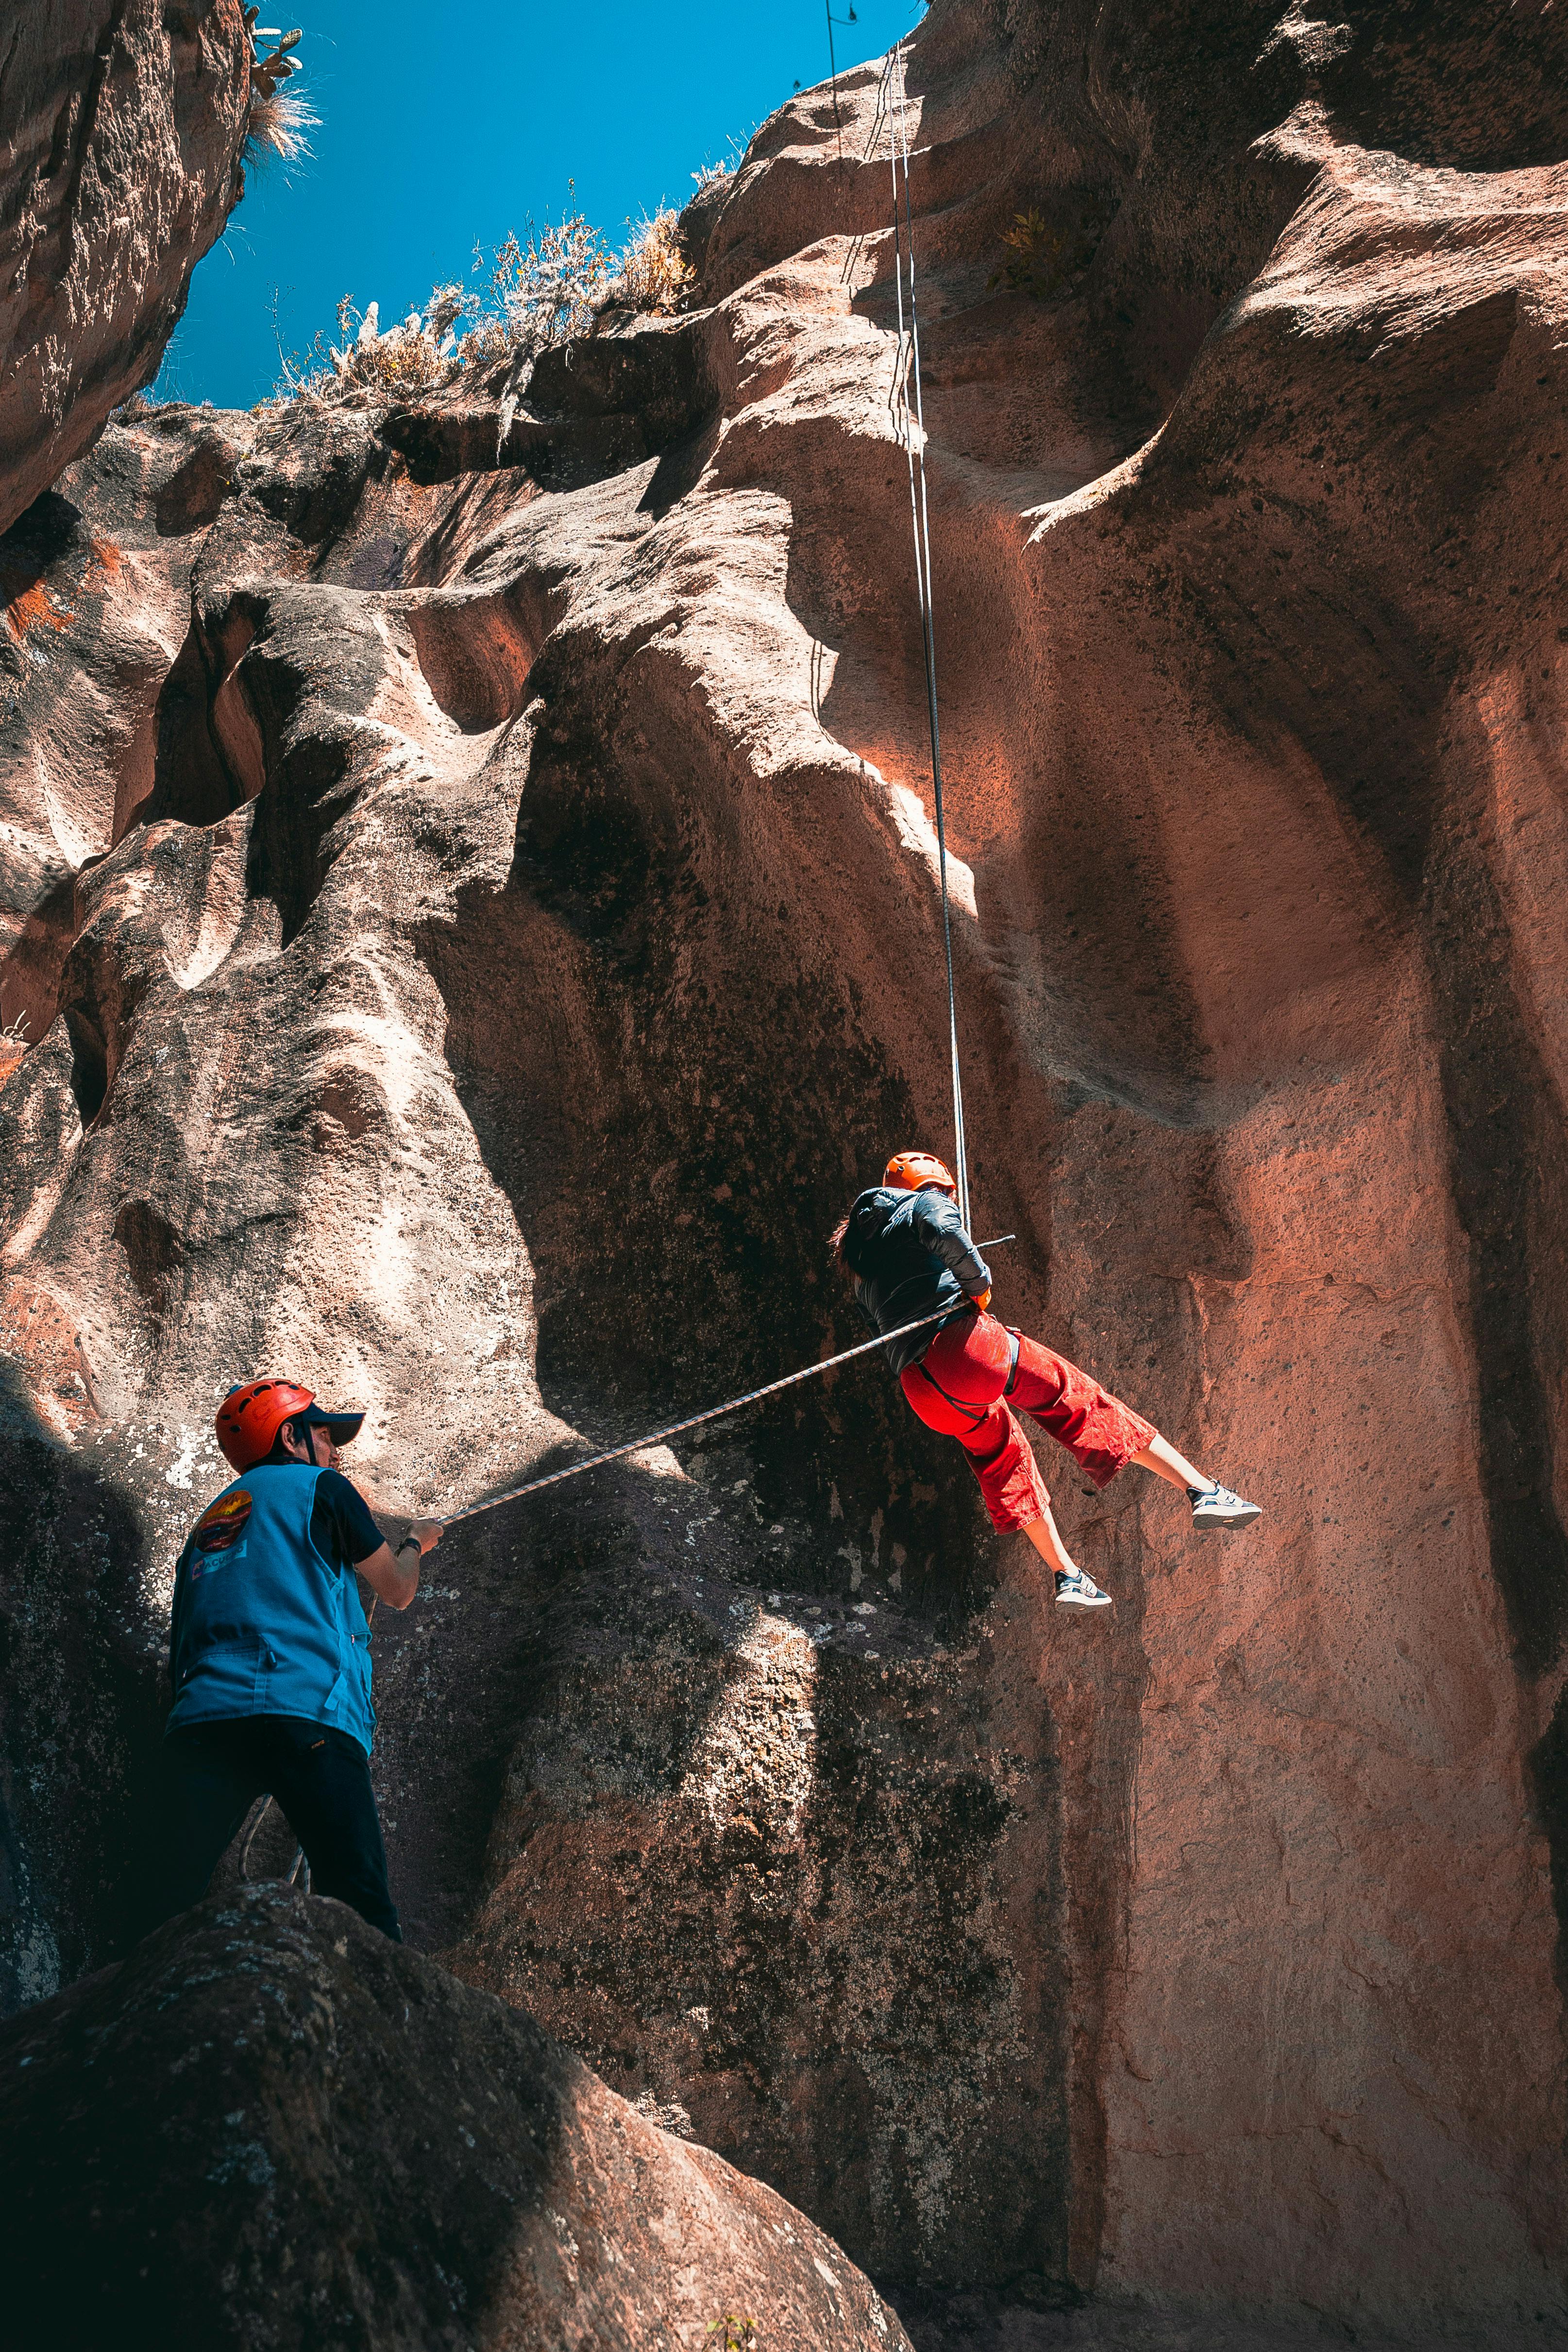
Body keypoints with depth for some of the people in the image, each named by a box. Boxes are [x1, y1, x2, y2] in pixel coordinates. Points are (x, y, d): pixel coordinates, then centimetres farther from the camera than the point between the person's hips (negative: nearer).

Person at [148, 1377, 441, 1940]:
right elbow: (397, 1591, 21)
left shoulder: (209, 1521, 30)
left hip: (198, 1722, 6)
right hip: (305, 1714, -6)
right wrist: (416, 1542, 41)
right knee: (360, 1914, -11)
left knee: (167, 1914, 3)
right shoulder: (318, 1487, 13)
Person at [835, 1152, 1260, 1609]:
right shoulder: (926, 1204, 8)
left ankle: (1067, 1576, 29)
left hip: (922, 1391, 7)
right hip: (964, 1341, -7)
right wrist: (977, 1283, -2)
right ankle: (1202, 1490, -6)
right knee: (1081, 1403, 0)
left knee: (1005, 1463, 25)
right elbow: (947, 1235, -15)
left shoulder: (863, 1276, 29)